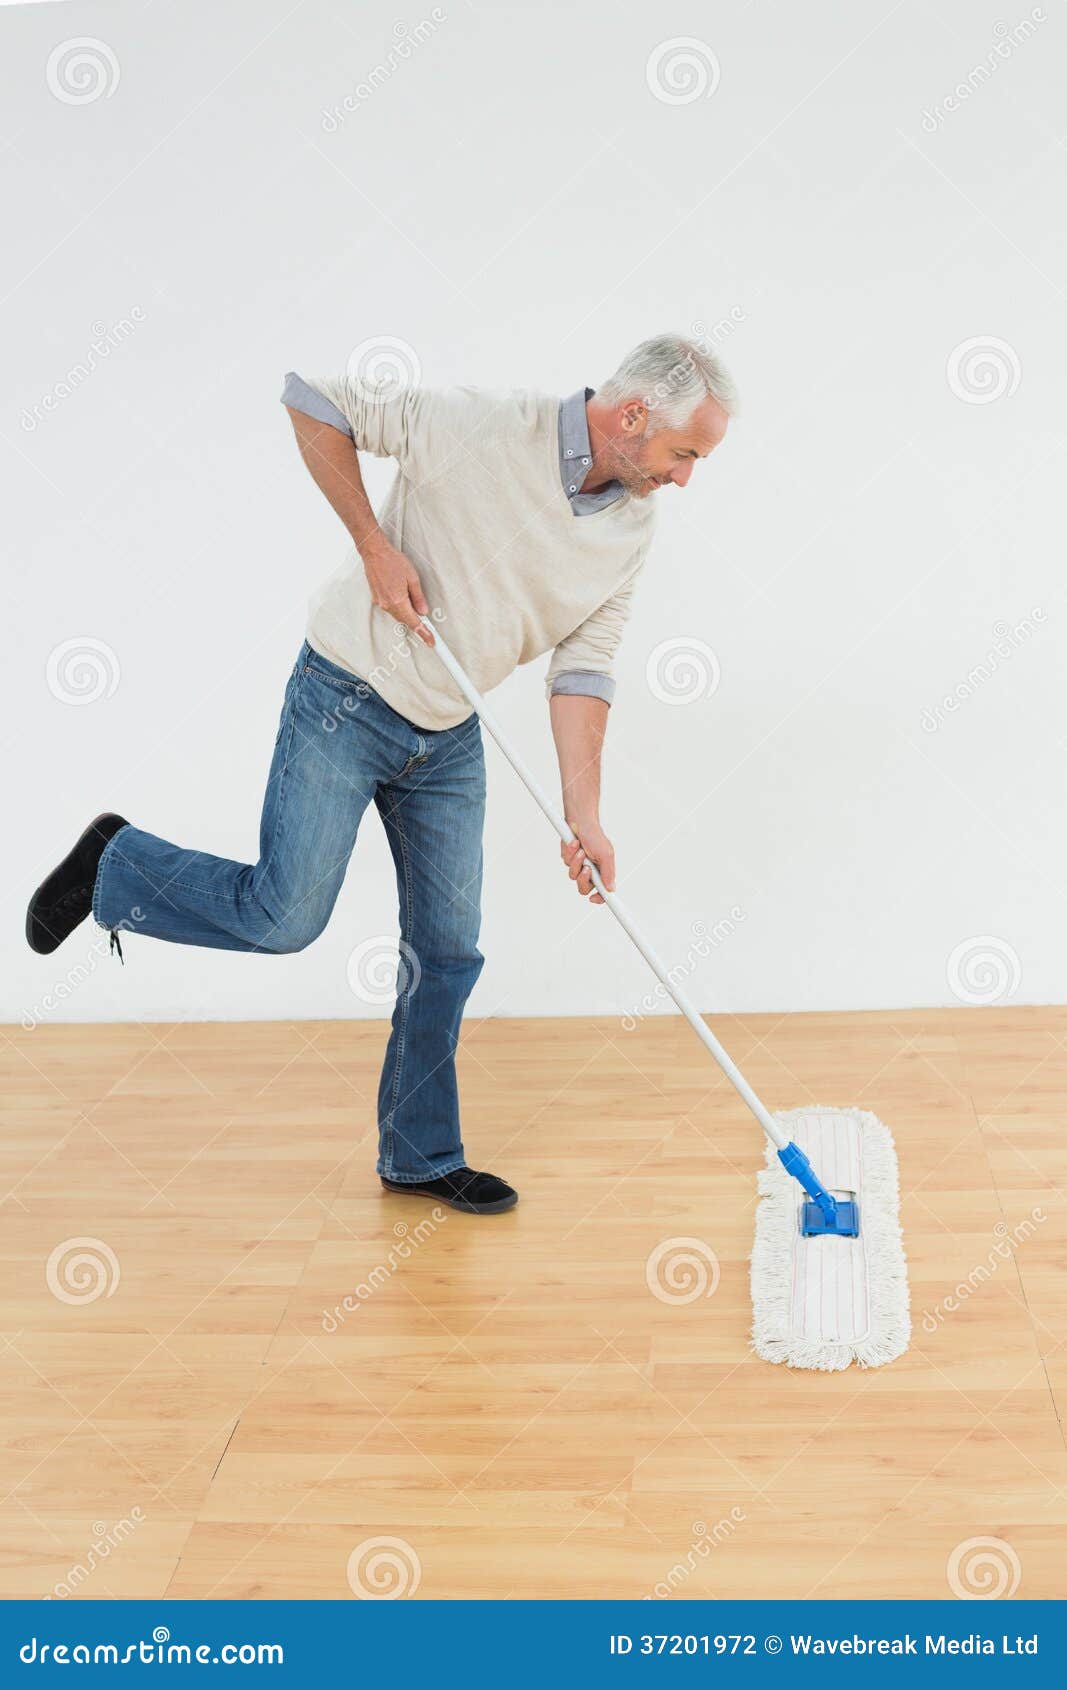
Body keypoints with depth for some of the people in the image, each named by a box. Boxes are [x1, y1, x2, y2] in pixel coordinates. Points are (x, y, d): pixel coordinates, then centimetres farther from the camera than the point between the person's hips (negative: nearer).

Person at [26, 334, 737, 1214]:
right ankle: (115, 864, 18)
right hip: (347, 701, -6)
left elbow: (582, 672, 0)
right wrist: (374, 545, -17)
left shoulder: (630, 529, -1)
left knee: (449, 951, 7)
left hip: (448, 742, 6)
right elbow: (314, 399, -14)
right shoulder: (480, 427, -20)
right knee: (285, 916, -9)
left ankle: (422, 1156, 23)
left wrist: (584, 815, -8)